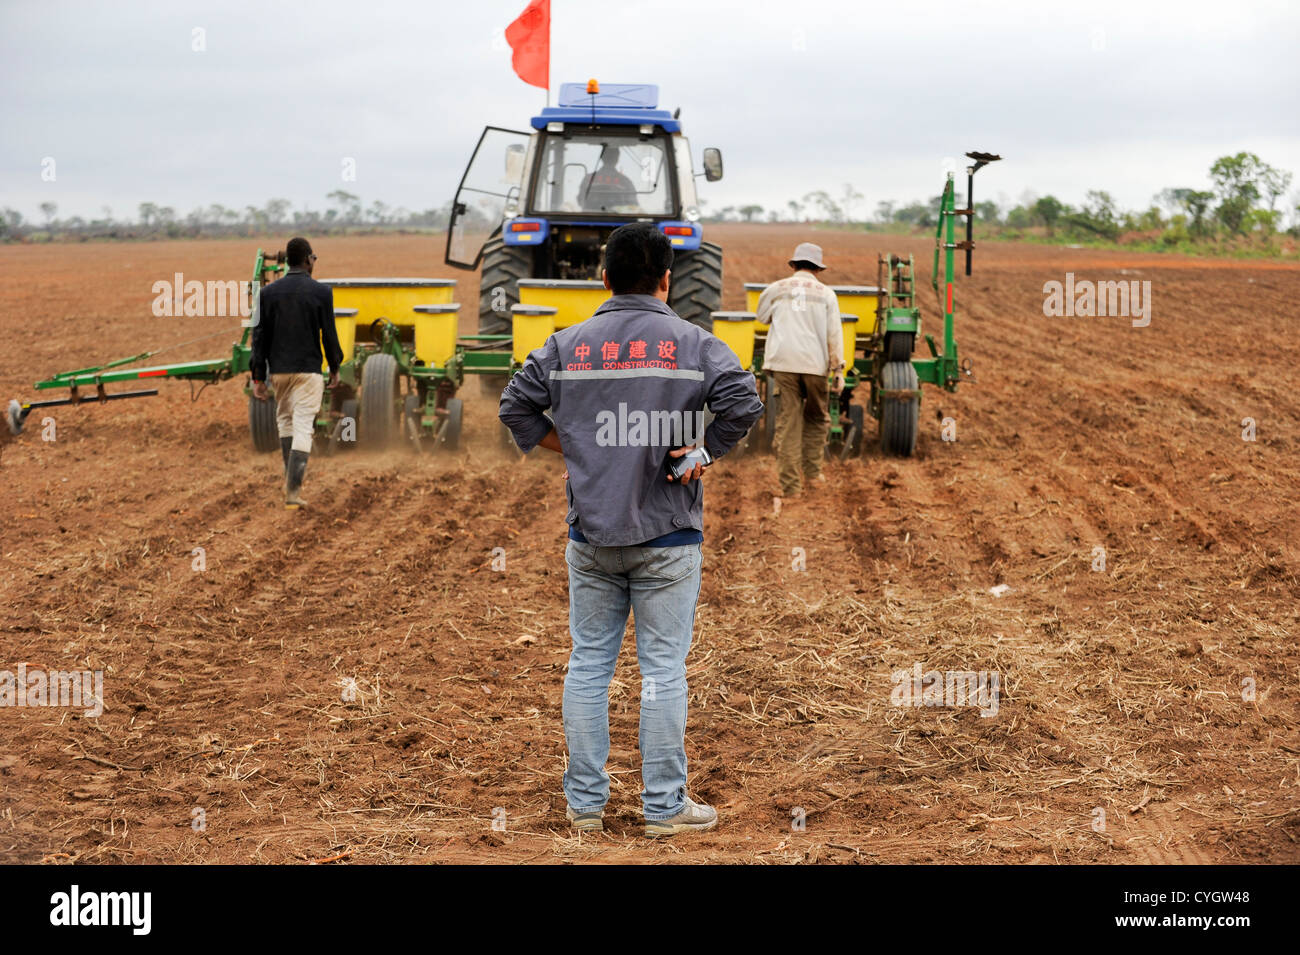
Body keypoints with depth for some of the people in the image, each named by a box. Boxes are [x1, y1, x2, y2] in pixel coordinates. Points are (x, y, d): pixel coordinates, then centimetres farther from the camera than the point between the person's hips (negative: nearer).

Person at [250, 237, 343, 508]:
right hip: (308, 369, -3)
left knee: (285, 420, 24)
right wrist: (335, 368, 10)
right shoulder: (321, 292, -7)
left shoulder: (268, 292, 0)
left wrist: (258, 378, 3)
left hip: (278, 369, 3)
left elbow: (260, 336, -1)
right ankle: (292, 490, -10)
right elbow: (329, 334, -4)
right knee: (303, 428, -3)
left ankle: (292, 478, 31)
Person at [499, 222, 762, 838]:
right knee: (663, 669, 3)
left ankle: (585, 801, 16)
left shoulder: (567, 344, 4)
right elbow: (743, 403, -17)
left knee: (588, 664, 11)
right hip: (667, 537, -3)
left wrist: (572, 448, 11)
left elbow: (516, 406, 6)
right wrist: (704, 451, -6)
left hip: (590, 536, 3)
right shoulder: (692, 343, -5)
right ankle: (664, 807, 7)